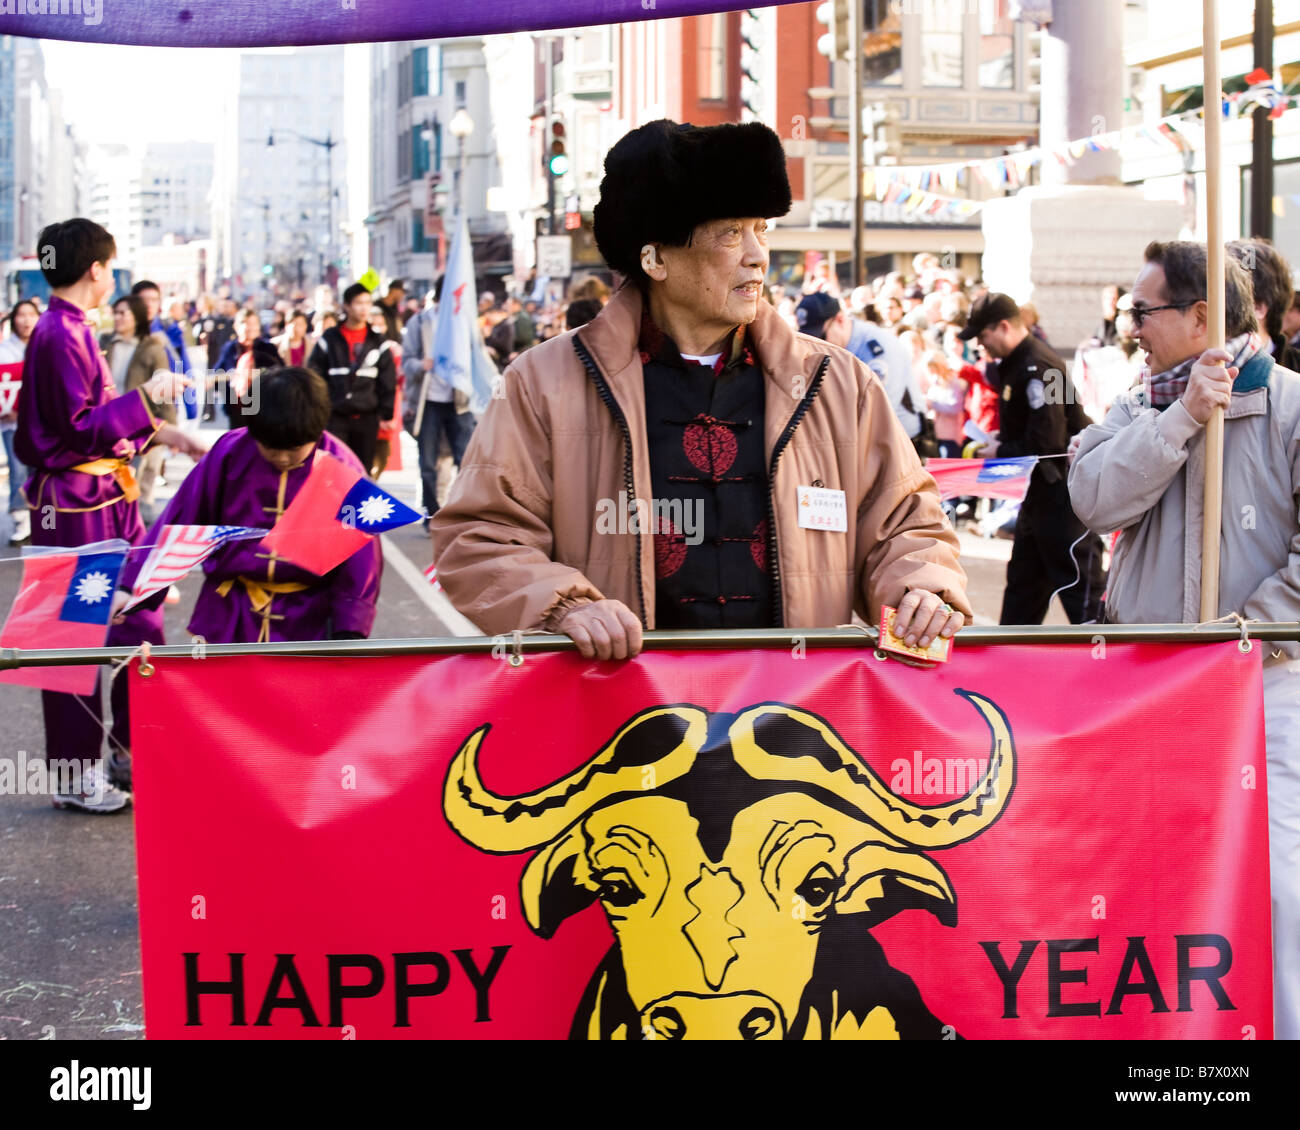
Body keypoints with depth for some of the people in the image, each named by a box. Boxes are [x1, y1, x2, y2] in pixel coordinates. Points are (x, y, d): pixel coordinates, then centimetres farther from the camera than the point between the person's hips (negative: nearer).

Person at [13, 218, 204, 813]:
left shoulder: (71, 330, 13)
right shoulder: (59, 335, -17)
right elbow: (82, 428, -22)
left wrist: (162, 432, 17)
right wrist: (146, 396, -18)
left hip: (105, 498, 10)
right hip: (73, 505, -10)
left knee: (139, 623, 14)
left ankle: (132, 750, 25)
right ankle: (75, 775, 8)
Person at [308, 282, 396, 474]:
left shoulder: (378, 343, 8)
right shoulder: (329, 340, 3)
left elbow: (388, 384, 10)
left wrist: (386, 415, 5)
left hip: (367, 418, 2)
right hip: (335, 417, -2)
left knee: (363, 470, 7)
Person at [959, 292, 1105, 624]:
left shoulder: (1038, 367, -21)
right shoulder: (1015, 364, 11)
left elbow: (1048, 441, -26)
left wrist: (1002, 453, -12)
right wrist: (1000, 439, 5)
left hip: (1065, 489, -11)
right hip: (1040, 491, 11)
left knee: (1080, 584, -7)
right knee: (1024, 582, 18)